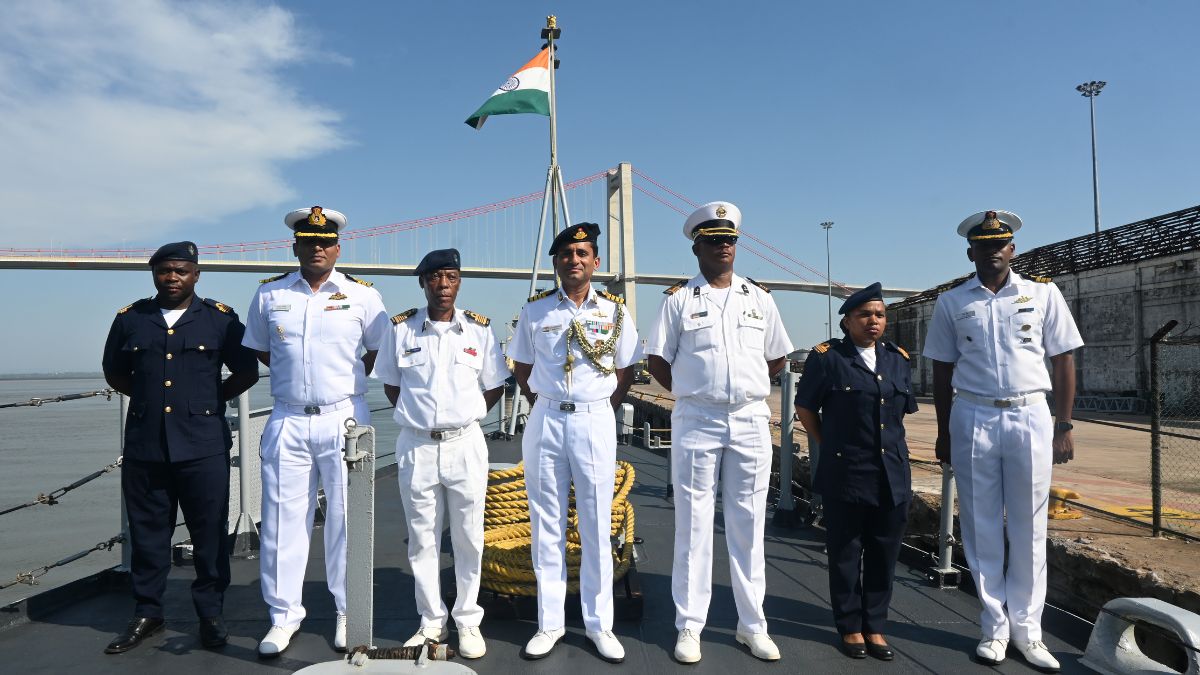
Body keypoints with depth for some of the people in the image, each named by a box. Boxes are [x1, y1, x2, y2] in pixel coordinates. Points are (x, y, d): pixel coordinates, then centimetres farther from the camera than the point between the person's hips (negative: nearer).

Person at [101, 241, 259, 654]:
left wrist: (212, 399, 4)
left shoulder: (221, 319, 2)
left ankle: (210, 614, 17)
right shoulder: (130, 319, 9)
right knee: (147, 532, 11)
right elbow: (114, 372, 20)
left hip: (203, 446, -2)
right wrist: (148, 399, 12)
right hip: (144, 445, 3)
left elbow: (247, 372, 7)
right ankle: (147, 613, 26)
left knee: (209, 533, 3)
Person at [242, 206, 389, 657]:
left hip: (344, 419, -2)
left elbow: (380, 349, 9)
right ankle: (284, 615, 20)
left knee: (346, 519, 5)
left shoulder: (362, 296, 1)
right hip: (287, 421, 2)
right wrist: (293, 376, 9)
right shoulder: (269, 294, 7)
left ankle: (349, 612, 19)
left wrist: (348, 382, 4)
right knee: (282, 519, 5)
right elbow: (259, 348, 18)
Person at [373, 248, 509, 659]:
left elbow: (494, 386, 8)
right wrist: (418, 416, 1)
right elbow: (390, 384, 11)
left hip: (466, 445, 0)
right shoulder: (400, 329, 1)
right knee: (422, 540, 10)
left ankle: (468, 622, 23)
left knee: (468, 539, 8)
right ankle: (432, 622, 26)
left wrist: (464, 416, 0)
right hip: (416, 446, 1)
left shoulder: (479, 329, 1)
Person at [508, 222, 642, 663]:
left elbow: (625, 371, 10)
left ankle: (598, 623, 17)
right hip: (545, 422, 1)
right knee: (547, 524, 7)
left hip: (595, 422, 0)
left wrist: (601, 409, 3)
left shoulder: (615, 311, 3)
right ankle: (550, 622, 19)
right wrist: (546, 407, 6)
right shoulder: (535, 310, 3)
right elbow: (522, 367, 12)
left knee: (597, 526, 4)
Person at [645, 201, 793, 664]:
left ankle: (752, 625, 20)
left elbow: (777, 358, 17)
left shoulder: (759, 297, 10)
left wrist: (749, 390, 10)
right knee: (693, 525, 4)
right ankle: (690, 625, 15)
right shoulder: (679, 299, 2)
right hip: (697, 422, -2)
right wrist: (690, 394, 1)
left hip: (752, 422, 2)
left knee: (748, 526, 9)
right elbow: (657, 360, 3)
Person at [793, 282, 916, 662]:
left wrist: (888, 443, 14)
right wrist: (829, 445, 3)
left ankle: (875, 626, 26)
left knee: (884, 555, 11)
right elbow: (805, 408, 0)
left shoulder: (898, 359, 10)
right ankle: (850, 627, 22)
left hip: (893, 476, 4)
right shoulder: (827, 357, -5)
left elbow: (904, 409, 21)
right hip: (846, 474, -4)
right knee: (846, 554, 7)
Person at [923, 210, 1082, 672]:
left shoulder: (1043, 293, 5)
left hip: (1030, 416, 0)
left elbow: (1063, 360, 5)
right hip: (973, 418, 0)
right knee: (981, 528, 6)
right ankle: (994, 626, 18)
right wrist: (943, 432, 7)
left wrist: (1064, 426, 0)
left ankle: (1026, 629, 19)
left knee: (1029, 529, 5)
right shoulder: (952, 303, 6)